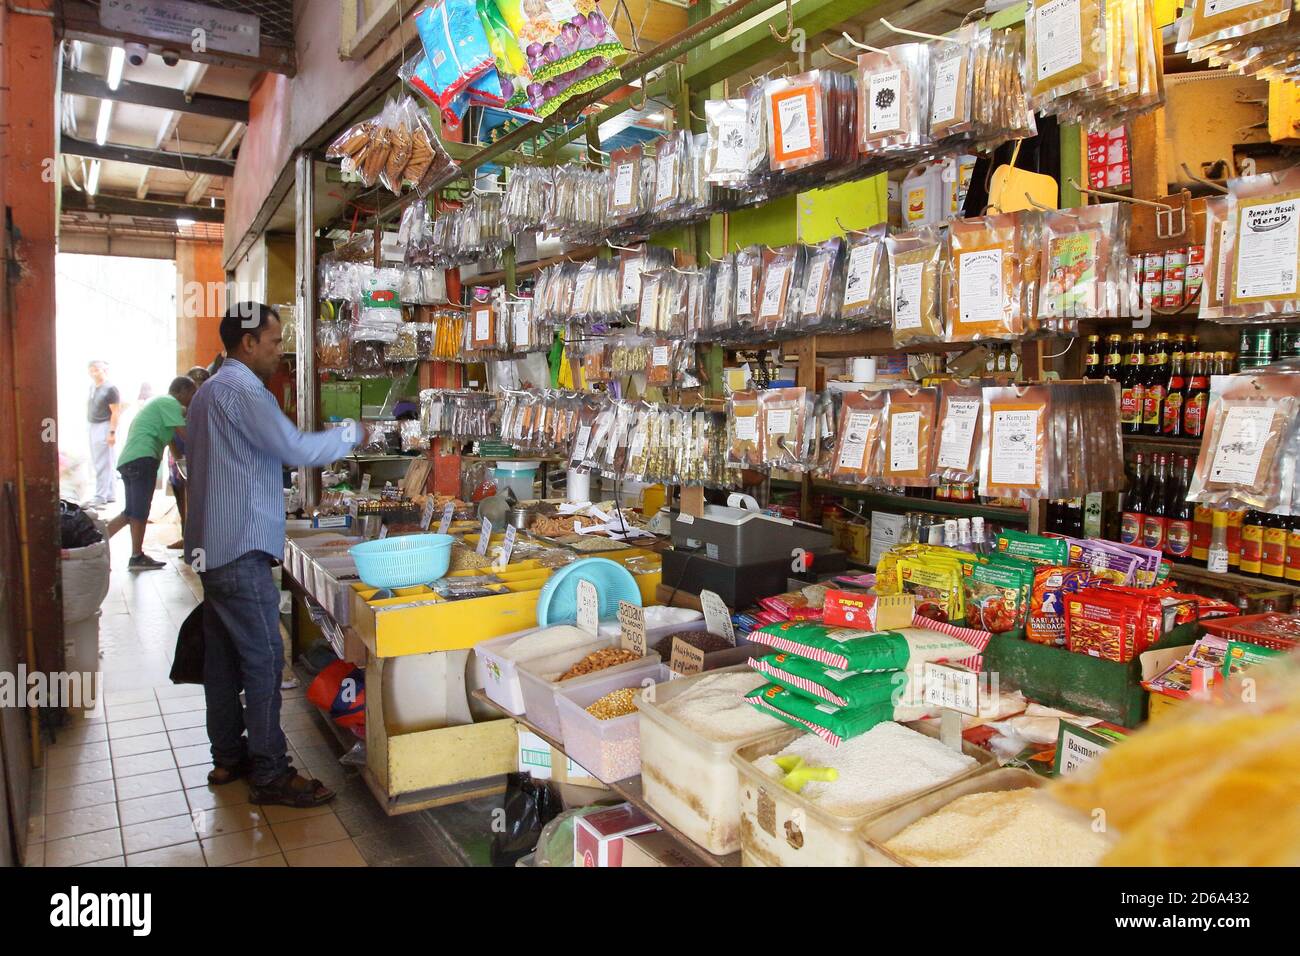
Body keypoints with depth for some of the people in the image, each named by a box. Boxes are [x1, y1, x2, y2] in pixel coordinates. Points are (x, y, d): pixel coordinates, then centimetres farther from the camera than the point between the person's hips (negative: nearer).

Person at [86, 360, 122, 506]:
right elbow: (91, 406, 20)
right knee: (97, 463, 12)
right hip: (93, 427, 9)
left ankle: (101, 495, 0)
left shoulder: (110, 388, -12)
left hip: (104, 427, -9)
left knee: (102, 464, -5)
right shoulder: (92, 386, 12)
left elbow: (116, 412, -15)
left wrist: (112, 432, -20)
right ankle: (110, 495, 18)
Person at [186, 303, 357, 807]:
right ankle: (270, 775, 0)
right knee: (263, 661, -6)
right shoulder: (242, 392, -16)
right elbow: (296, 449, -23)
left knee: (223, 656, 15)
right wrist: (350, 434, -8)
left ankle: (228, 756, 25)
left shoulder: (208, 391, 17)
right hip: (241, 551, -11)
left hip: (211, 547, 11)